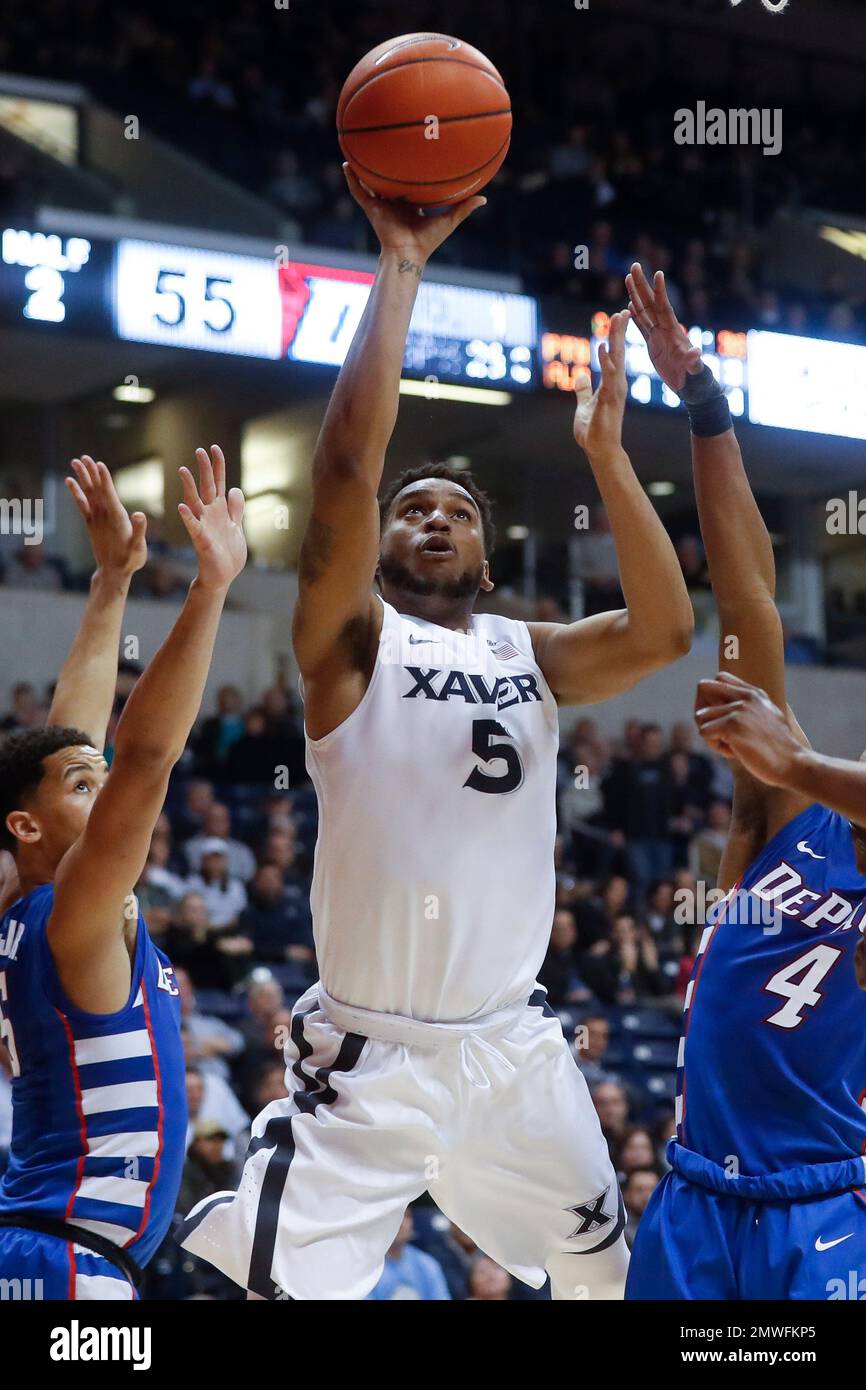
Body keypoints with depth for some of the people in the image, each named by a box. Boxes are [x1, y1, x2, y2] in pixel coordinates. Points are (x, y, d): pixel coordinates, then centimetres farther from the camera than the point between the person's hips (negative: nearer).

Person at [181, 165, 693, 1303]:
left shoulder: (531, 654, 11)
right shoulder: (352, 639, -2)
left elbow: (665, 631, -7)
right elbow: (349, 459, -17)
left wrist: (605, 452, -9)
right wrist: (401, 266, -17)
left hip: (513, 1051, 5)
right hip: (369, 1055, -5)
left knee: (612, 1277, 17)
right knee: (288, 1297, -16)